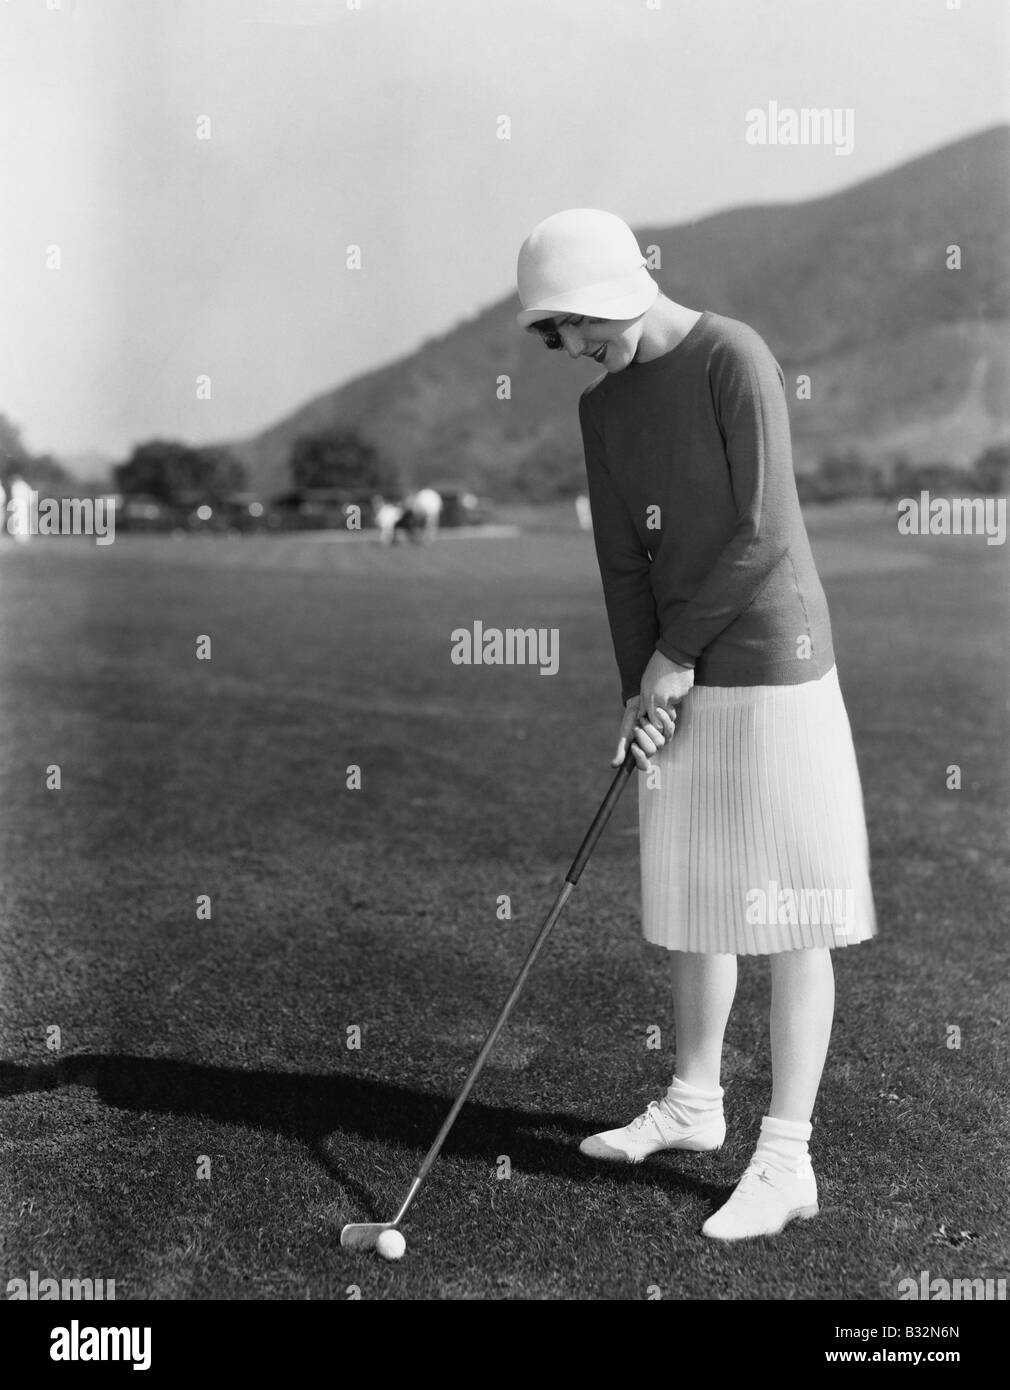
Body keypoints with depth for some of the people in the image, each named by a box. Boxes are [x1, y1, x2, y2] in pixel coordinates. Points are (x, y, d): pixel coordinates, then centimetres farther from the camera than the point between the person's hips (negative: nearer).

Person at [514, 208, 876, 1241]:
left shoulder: (734, 358, -11)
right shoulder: (602, 408, 10)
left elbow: (763, 532, -16)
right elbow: (622, 562, 6)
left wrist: (674, 654, -9)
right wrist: (639, 689, -5)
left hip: (772, 665, -7)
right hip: (684, 683, 7)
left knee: (787, 912, -2)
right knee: (693, 902, 15)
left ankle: (785, 1159, 4)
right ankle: (693, 1101, 32)